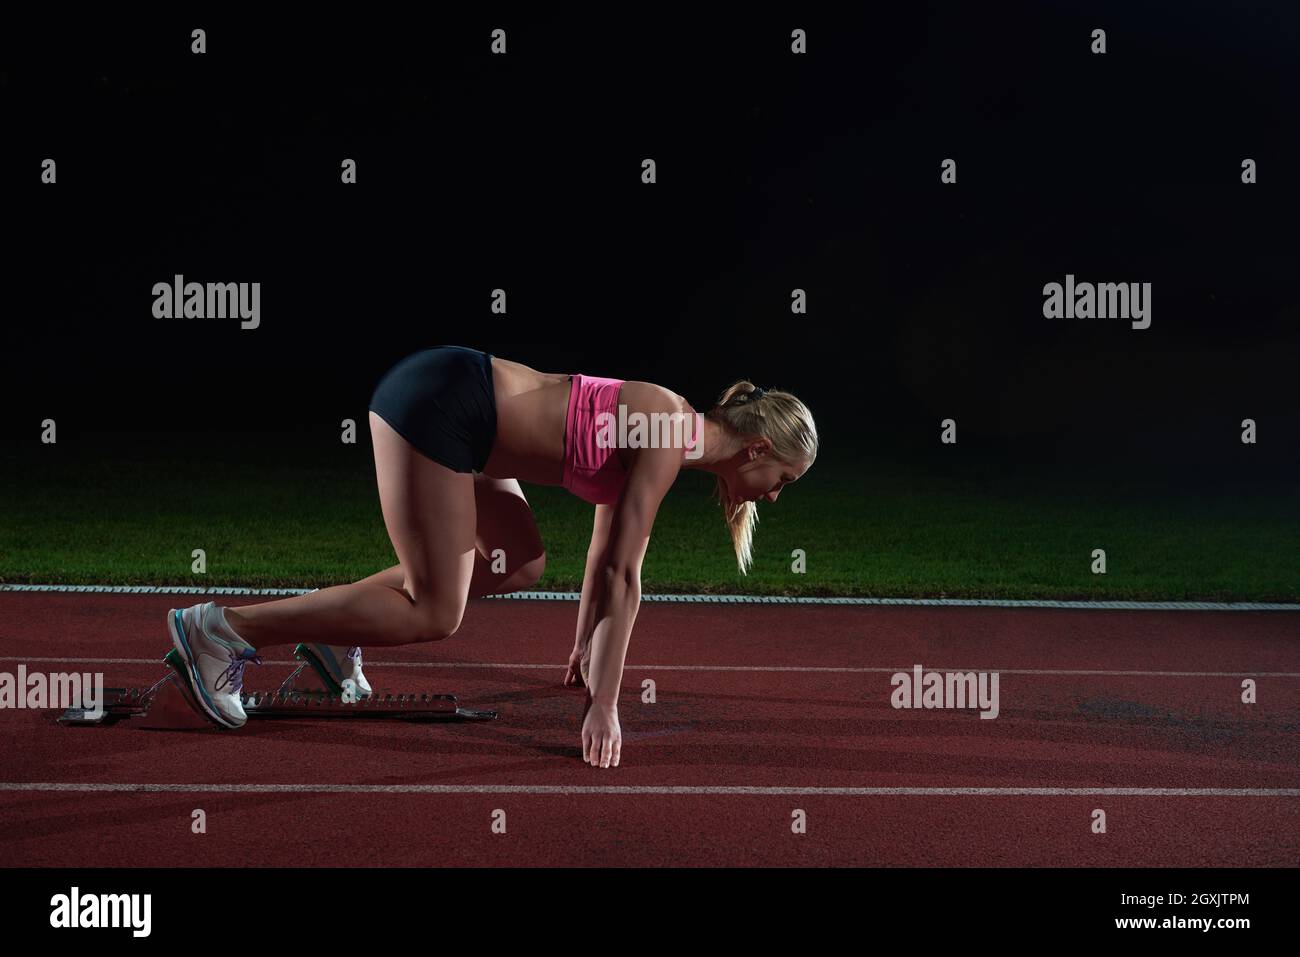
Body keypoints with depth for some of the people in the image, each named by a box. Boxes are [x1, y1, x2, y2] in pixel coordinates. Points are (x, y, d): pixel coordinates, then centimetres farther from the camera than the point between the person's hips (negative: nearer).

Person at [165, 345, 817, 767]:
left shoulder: (664, 429, 14)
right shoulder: (666, 440, -12)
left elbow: (603, 554, 24)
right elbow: (621, 577, -15)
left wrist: (585, 649, 30)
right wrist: (604, 705, -13)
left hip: (445, 397, 10)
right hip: (437, 403, -10)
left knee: (521, 564, 17)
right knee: (433, 615, -6)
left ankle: (336, 628, 16)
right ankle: (224, 627, -7)